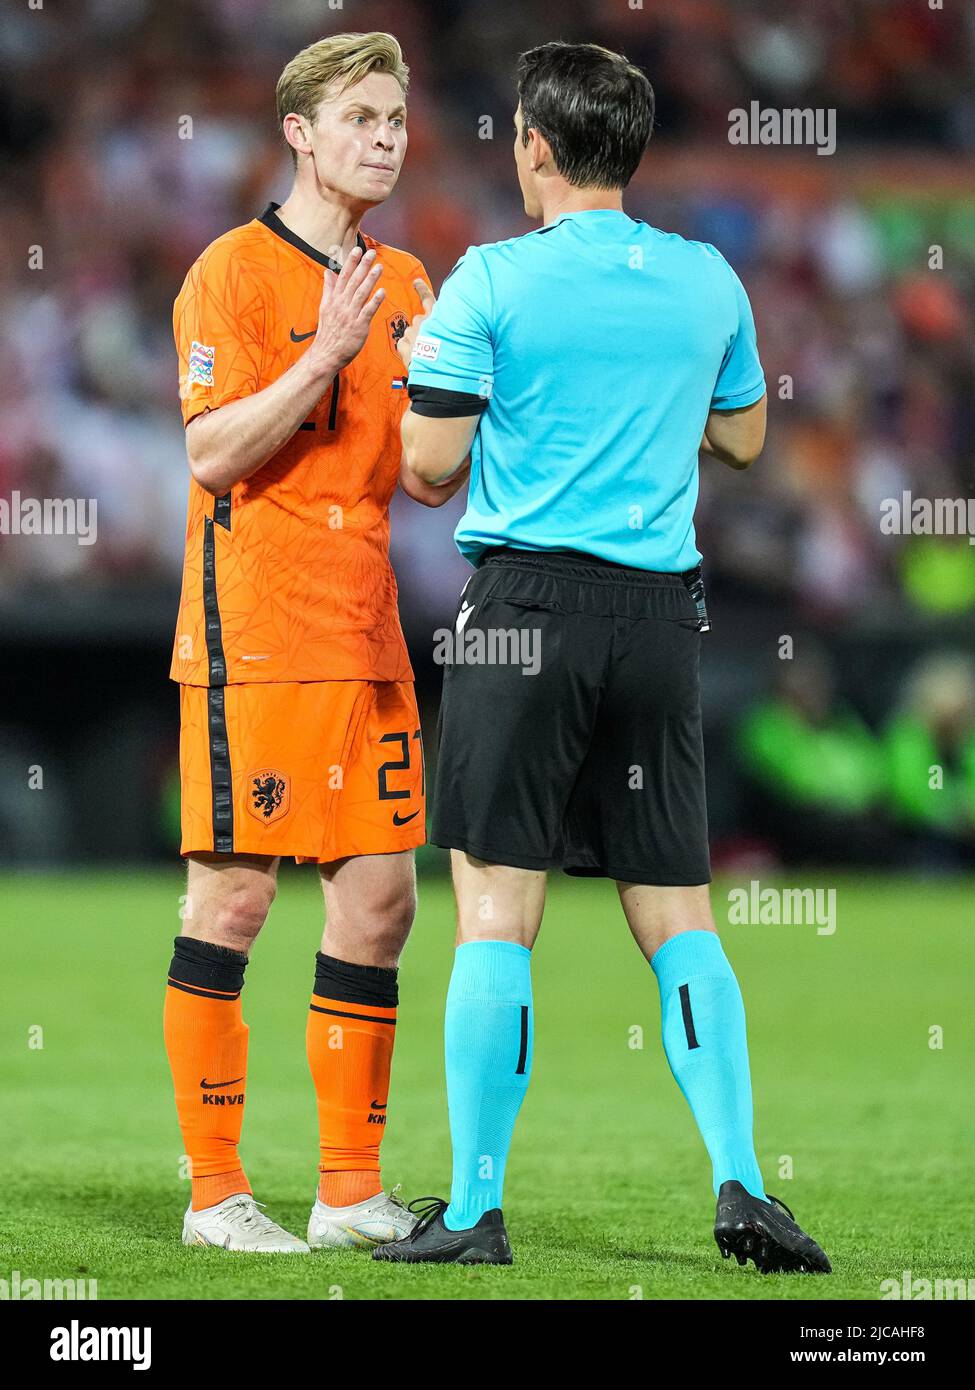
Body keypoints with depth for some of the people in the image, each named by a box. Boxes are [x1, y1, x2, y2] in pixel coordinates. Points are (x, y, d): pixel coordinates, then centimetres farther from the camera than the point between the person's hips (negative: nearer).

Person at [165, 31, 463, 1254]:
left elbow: (430, 479, 16)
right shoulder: (235, 271, -5)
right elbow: (212, 455, -14)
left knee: (379, 897, 4)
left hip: (364, 635, 7)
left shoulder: (402, 285, 15)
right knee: (234, 891, -6)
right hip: (253, 634, -7)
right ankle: (215, 1192, -1)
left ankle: (352, 1189, 11)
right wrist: (325, 359, -21)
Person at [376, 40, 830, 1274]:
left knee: (496, 908, -2)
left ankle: (475, 1208, -2)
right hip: (662, 615, 4)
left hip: (530, 603, -4)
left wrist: (427, 365, 14)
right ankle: (740, 1185, 0)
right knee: (676, 910, 9)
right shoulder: (708, 281, 8)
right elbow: (742, 438, 21)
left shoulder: (493, 283, -6)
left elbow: (431, 466, -6)